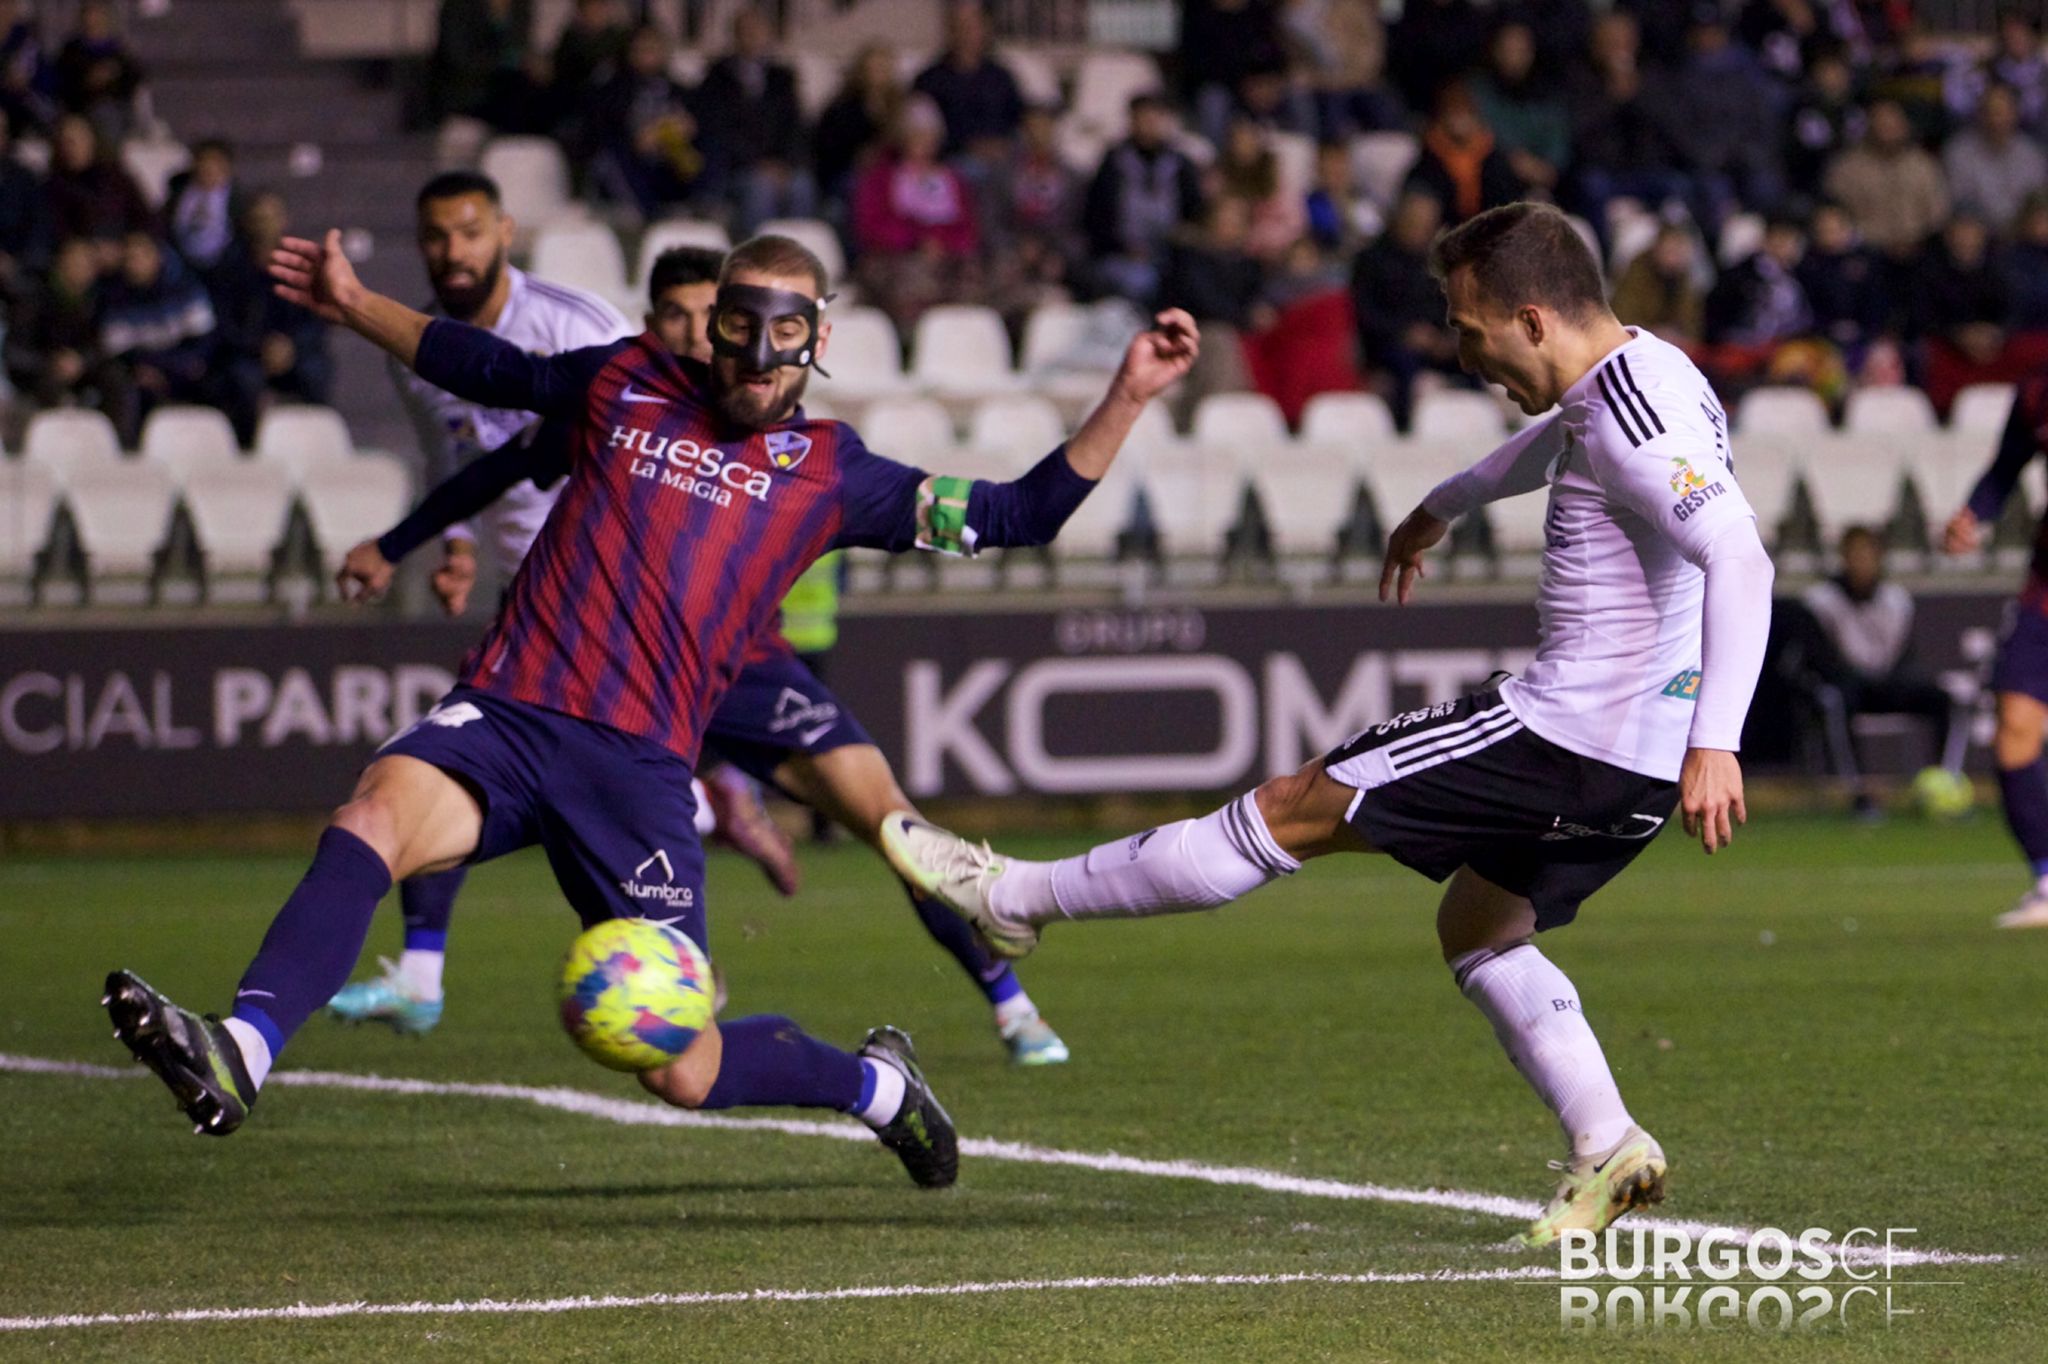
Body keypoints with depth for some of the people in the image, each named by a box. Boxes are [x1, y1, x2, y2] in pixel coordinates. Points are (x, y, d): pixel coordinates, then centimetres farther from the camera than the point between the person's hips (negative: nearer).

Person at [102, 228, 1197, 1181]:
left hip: (638, 768, -1)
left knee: (683, 1074, -1)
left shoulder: (828, 472, 12)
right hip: (503, 714, 1)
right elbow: (489, 370, 34)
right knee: (374, 819, -33)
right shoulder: (625, 383, 16)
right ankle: (236, 1058, -46)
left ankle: (875, 1084, 30)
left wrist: (1127, 398, 5)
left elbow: (1013, 516, 13)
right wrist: (353, 306, 36)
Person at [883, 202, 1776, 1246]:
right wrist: (1441, 506, 53)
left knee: (1295, 809, 0)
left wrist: (1716, 742, -37)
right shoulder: (1624, 382, 13)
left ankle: (1015, 898, 9)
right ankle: (1608, 1152, 12)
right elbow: (1555, 442, 37)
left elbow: (1739, 558, -31)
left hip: (1573, 730, -10)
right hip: (1632, 763, 10)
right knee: (1477, 930, 25)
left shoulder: (1634, 414, -19)